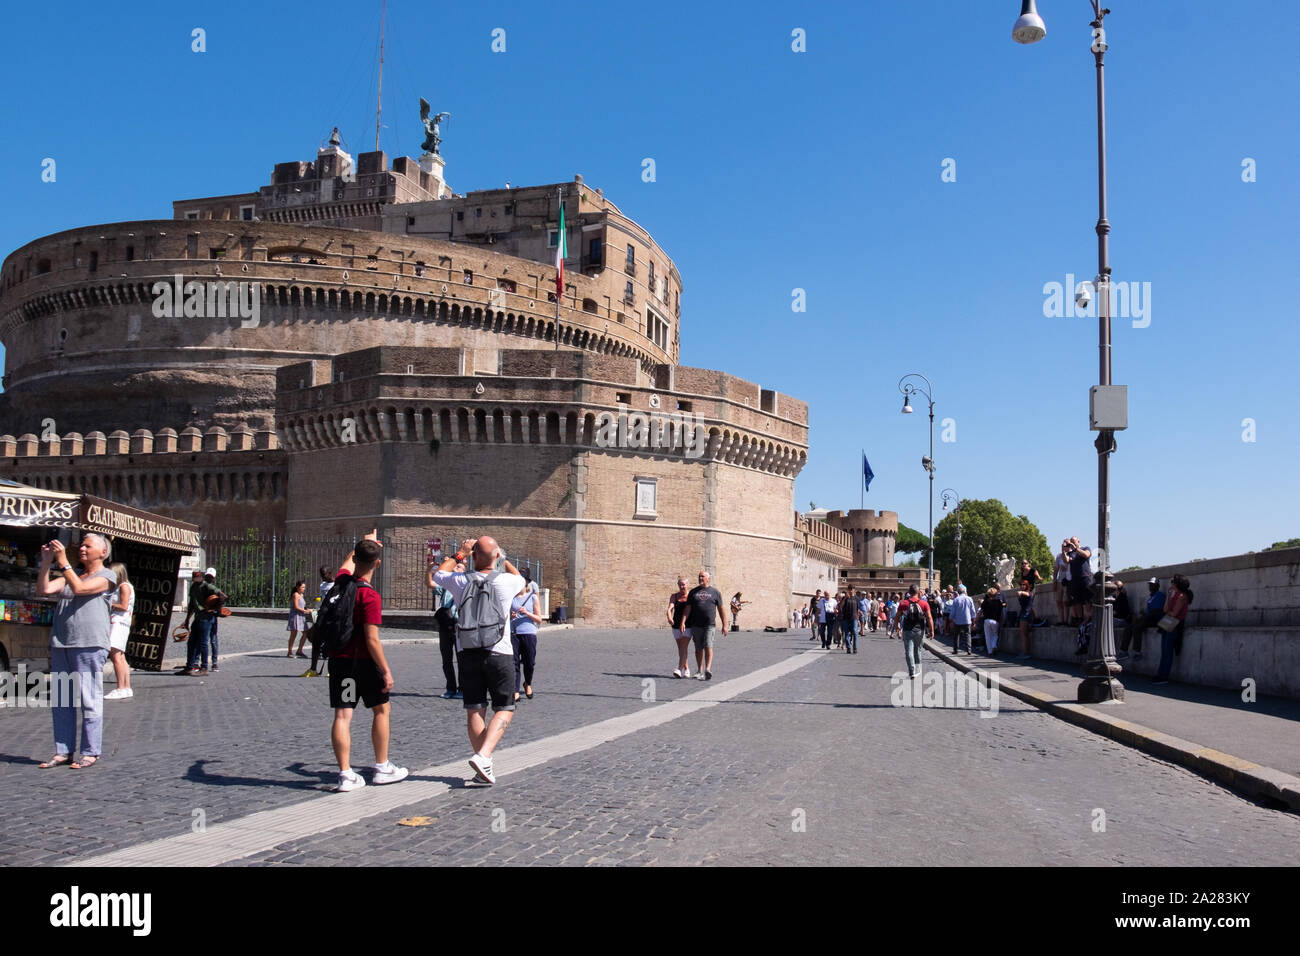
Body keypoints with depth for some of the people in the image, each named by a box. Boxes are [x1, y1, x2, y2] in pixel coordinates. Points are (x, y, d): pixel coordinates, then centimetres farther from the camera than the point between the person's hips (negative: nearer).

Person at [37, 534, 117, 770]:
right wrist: (46, 563, 0)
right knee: (60, 701, 7)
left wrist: (62, 561, -12)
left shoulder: (106, 576, 2)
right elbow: (43, 590, 9)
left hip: (89, 645, -7)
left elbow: (79, 588, -13)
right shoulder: (70, 574, 23)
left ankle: (91, 753, 0)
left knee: (89, 699, -5)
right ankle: (63, 752, 13)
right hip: (61, 644, 7)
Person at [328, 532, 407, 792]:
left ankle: (346, 775, 1)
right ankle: (382, 768, 19)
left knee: (342, 715, 2)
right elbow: (372, 639, -20)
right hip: (361, 661, -5)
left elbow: (348, 562, 27)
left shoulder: (341, 581, 1)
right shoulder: (370, 596, -18)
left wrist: (364, 544, 42)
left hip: (337, 659, 6)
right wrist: (386, 672, -14)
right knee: (382, 709, 13)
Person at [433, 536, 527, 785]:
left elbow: (438, 573, 21)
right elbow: (520, 579, 20)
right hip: (499, 653, -2)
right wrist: (501, 559, 26)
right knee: (504, 709, 5)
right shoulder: (505, 581, -7)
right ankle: (483, 756, -14)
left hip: (467, 654, 2)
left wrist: (459, 554, 29)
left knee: (474, 711, 9)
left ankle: (484, 767, 12)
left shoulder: (460, 581, -3)